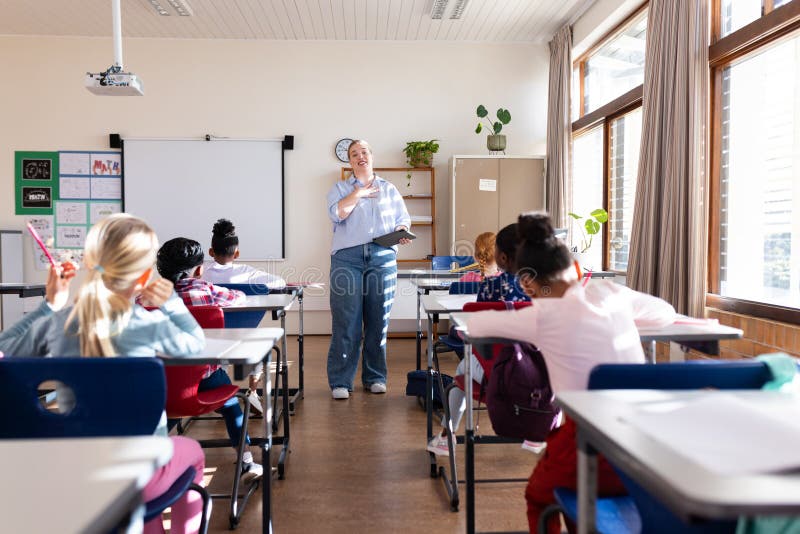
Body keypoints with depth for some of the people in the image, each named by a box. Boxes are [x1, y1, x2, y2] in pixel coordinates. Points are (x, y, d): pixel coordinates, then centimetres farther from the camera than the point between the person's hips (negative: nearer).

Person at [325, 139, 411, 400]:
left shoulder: (389, 190, 19)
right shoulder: (340, 188, 14)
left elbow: (402, 219, 13)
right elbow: (337, 214, -5)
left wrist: (402, 233, -7)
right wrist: (359, 193, -1)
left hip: (383, 258, 2)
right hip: (347, 258, -2)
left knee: (379, 320, 4)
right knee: (346, 322, -5)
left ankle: (375, 377, 16)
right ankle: (340, 381, 3)